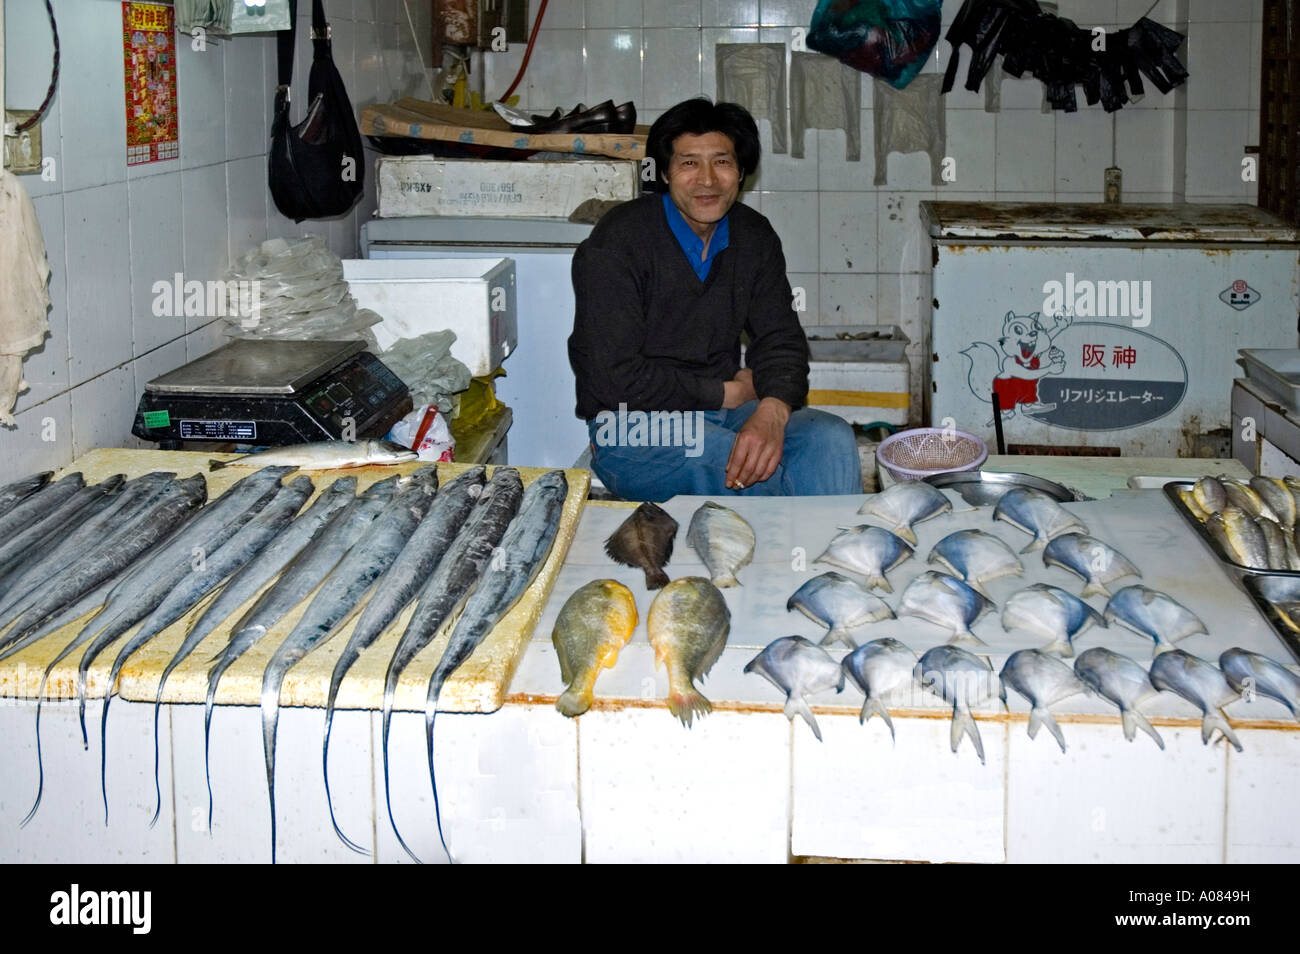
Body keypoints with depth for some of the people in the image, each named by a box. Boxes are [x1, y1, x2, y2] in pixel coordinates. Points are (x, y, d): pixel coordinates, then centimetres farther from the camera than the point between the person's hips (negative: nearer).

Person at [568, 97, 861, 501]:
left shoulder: (754, 237, 7)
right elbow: (616, 379, -16)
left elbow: (781, 339, 5)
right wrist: (728, 392, -9)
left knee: (832, 441, -24)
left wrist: (771, 411, -19)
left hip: (725, 411, 6)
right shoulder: (616, 245, -12)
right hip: (633, 427, -5)